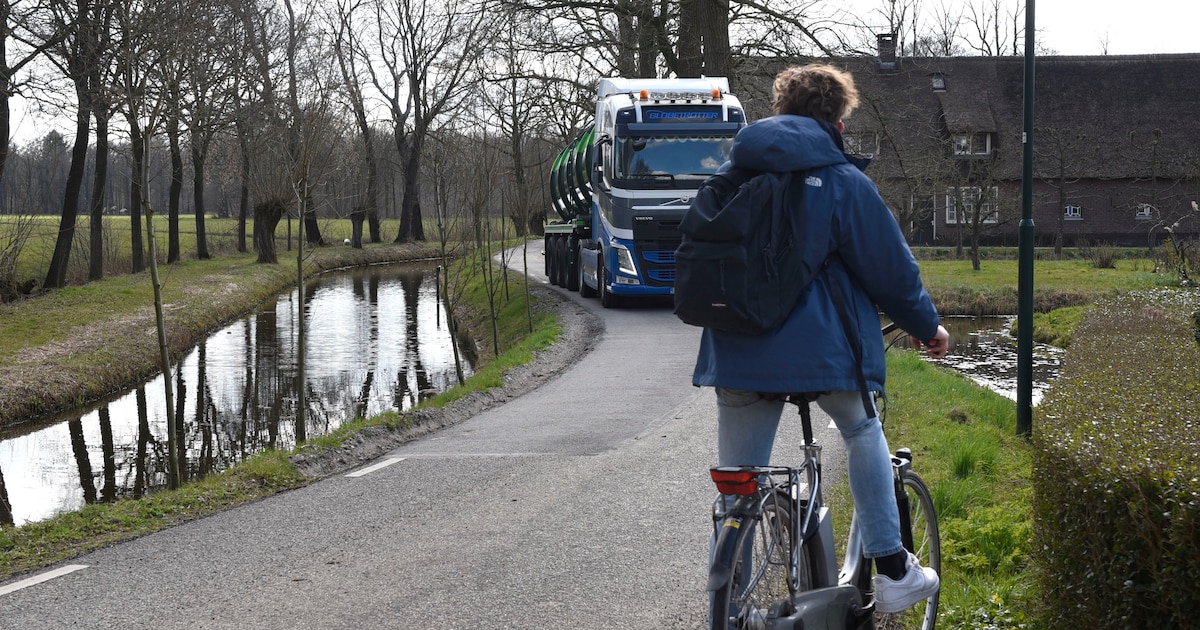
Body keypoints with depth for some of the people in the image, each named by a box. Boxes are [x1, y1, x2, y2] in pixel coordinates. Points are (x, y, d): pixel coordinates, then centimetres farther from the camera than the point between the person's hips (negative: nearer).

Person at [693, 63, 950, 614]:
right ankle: (892, 572, 20)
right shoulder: (842, 181, -4)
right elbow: (891, 270, 1)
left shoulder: (731, 175, 12)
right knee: (863, 433, 24)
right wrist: (927, 327, 18)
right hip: (820, 348, -3)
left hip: (736, 355, 3)